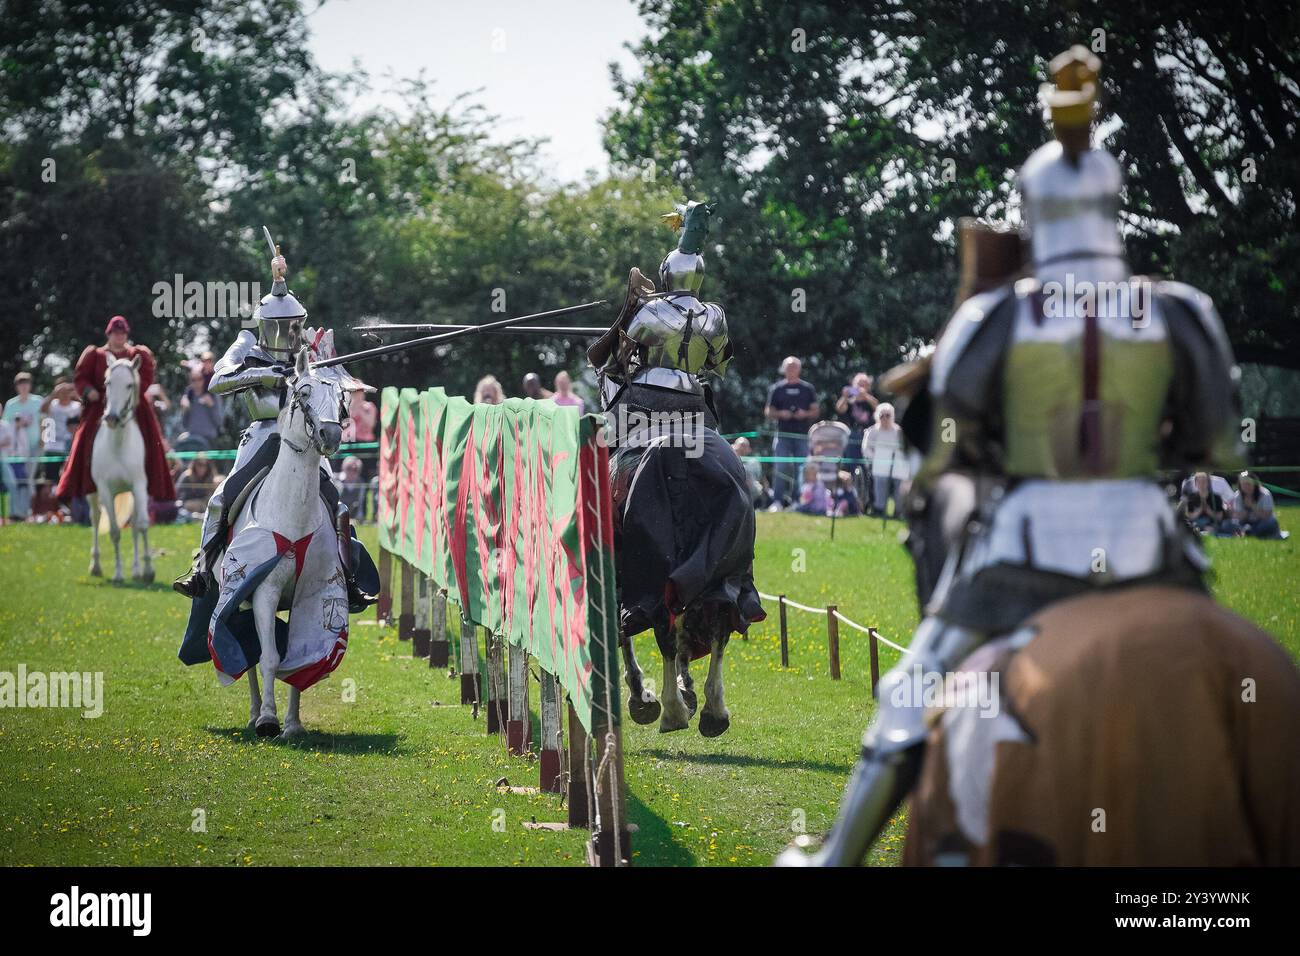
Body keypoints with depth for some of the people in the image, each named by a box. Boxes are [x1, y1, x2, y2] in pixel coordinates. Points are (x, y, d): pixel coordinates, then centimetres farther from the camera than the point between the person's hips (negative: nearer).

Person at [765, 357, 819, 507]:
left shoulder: (808, 389, 9)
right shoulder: (777, 389, 8)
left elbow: (816, 410, 10)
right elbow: (768, 412, 8)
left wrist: (805, 414, -10)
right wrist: (780, 414, -11)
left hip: (803, 434, 1)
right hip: (783, 434, -1)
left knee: (801, 469, 1)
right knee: (780, 468, -8)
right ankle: (777, 501, -6)